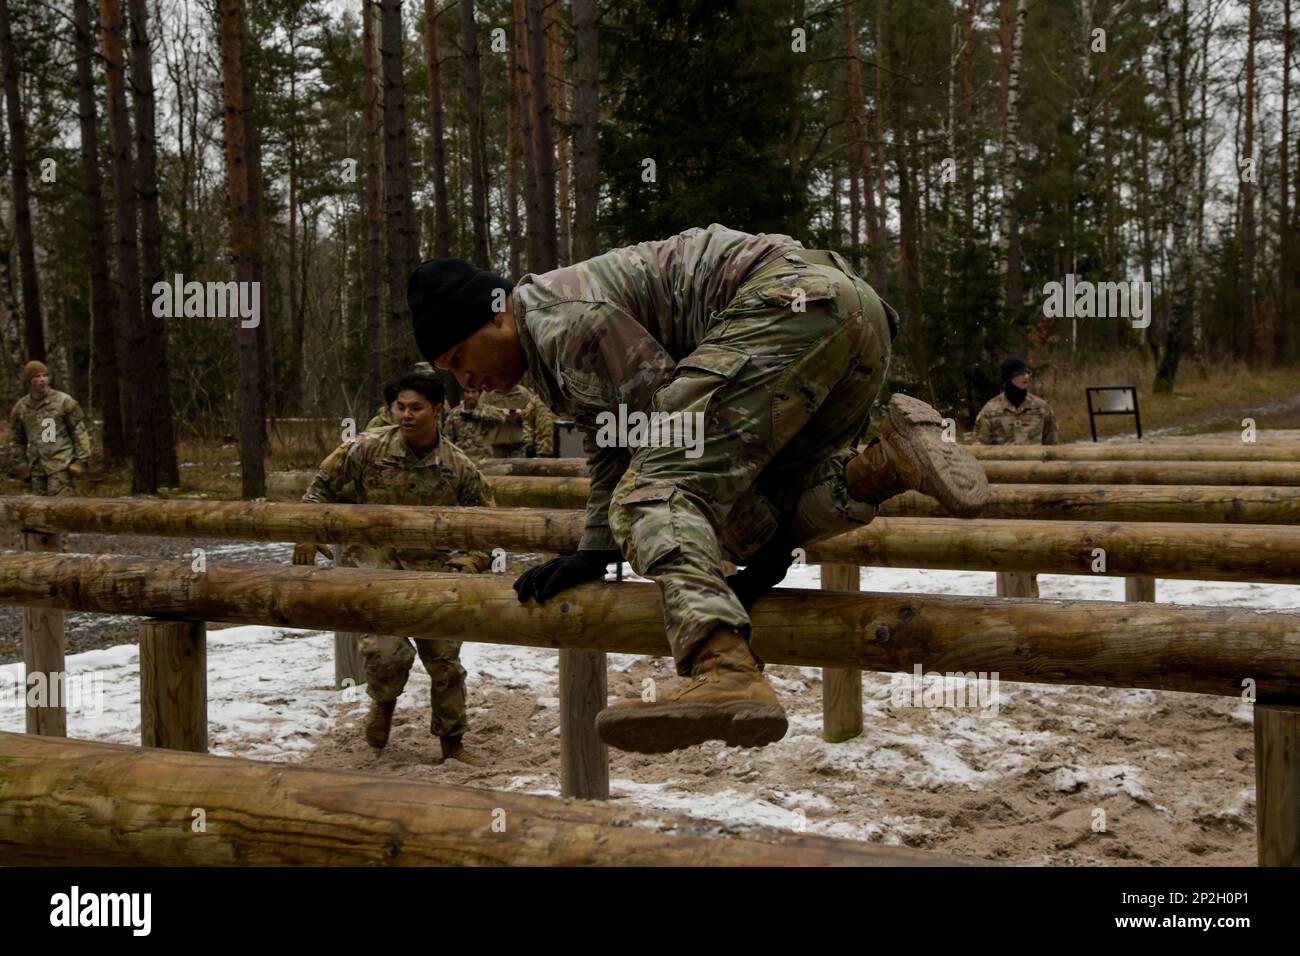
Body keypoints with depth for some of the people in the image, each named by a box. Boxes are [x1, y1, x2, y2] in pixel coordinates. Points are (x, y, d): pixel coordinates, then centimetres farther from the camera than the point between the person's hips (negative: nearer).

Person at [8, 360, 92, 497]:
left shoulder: (64, 401, -4)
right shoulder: (20, 407, 8)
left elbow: (79, 431, -2)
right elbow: (17, 438, 21)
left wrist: (82, 460, -7)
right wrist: (22, 464, 14)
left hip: (61, 464, -5)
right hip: (37, 466, 5)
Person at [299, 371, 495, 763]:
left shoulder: (459, 467, -5)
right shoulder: (368, 447, -8)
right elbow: (323, 484, 5)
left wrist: (474, 558, -10)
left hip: (429, 568, 2)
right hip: (373, 561, -2)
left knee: (445, 660, 6)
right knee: (387, 650, -18)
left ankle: (452, 743, 25)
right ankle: (383, 702, 19)